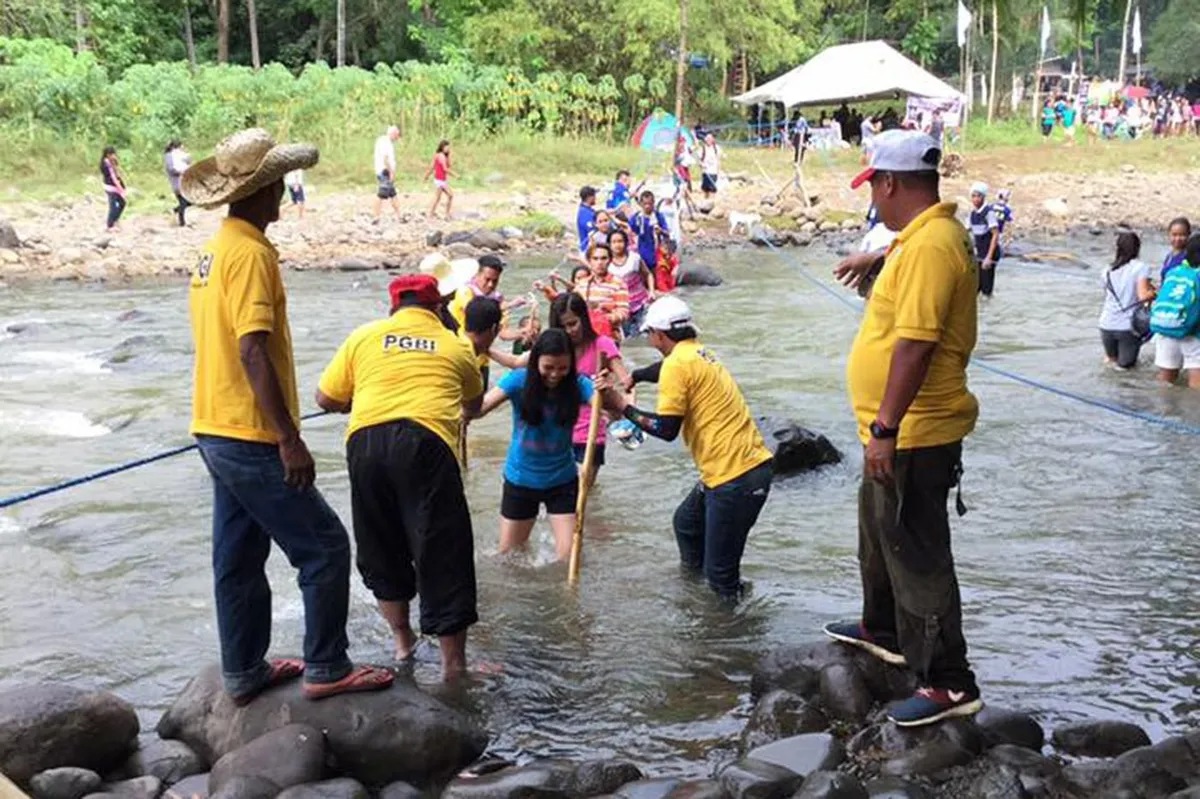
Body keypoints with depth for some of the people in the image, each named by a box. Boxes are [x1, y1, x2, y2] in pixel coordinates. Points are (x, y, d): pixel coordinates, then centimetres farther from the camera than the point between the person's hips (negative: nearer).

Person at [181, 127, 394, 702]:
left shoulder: (215, 250, 13)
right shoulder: (250, 253, -17)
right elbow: (253, 353, -24)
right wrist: (289, 439, -24)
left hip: (217, 432, 10)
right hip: (251, 438, -10)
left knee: (238, 558, 15)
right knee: (324, 547, 0)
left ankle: (243, 672, 25)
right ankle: (326, 669, 7)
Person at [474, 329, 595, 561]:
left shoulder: (577, 384, -15)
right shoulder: (519, 380, -17)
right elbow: (480, 407, -27)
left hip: (562, 480, 0)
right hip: (520, 479, 0)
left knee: (569, 556, -3)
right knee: (508, 555, 16)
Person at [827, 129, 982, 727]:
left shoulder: (928, 246, -24)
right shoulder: (928, 234, 8)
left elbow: (916, 343, -31)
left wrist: (885, 429, -30)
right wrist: (876, 260, 46)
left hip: (913, 434, -11)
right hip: (901, 430, 11)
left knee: (916, 553, -3)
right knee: (879, 531, 26)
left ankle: (949, 683, 6)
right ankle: (884, 631, 45)